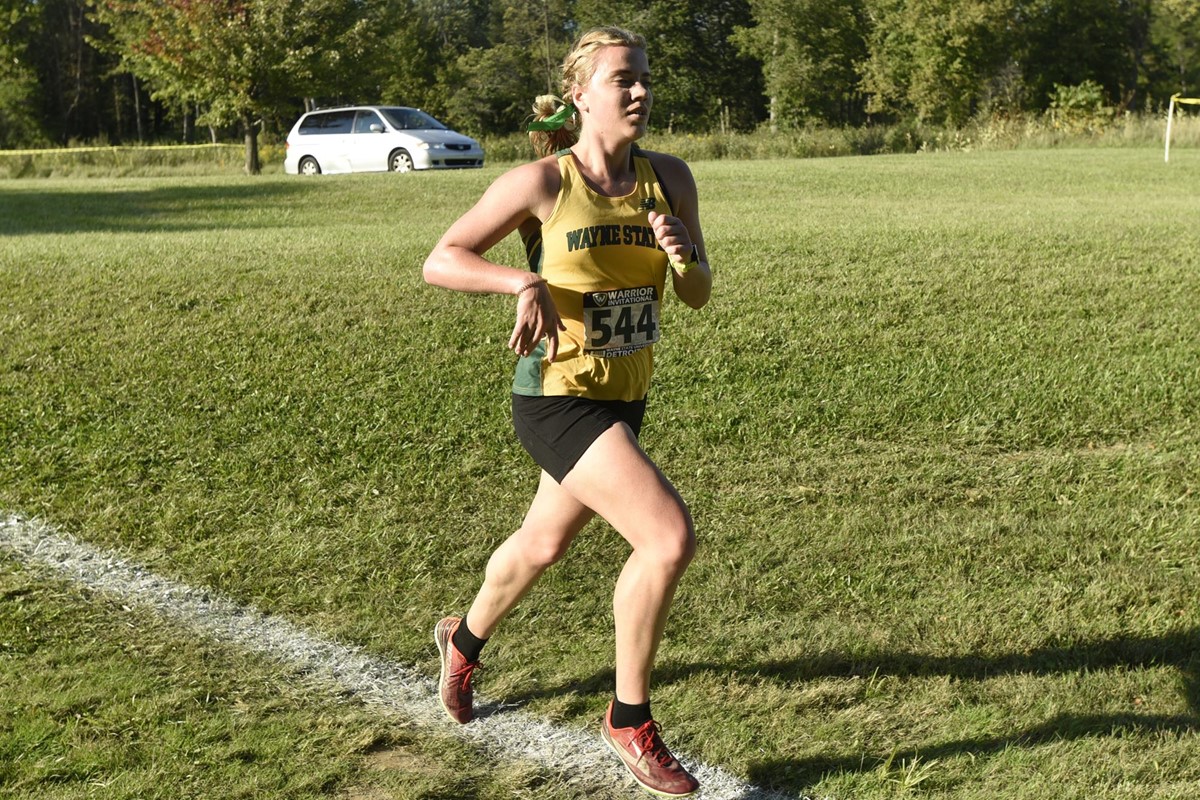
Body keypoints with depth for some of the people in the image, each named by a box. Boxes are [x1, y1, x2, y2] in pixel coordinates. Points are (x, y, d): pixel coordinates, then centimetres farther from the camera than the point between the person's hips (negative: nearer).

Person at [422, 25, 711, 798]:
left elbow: (700, 294, 3)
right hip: (557, 397, -6)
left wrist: (681, 256, -19)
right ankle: (630, 718, 1)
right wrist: (526, 281, -24)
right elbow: (441, 260, -8)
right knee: (671, 539, -19)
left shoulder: (669, 176, -1)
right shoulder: (539, 183, -15)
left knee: (544, 545, 25)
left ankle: (465, 641, 55)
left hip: (625, 399, 7)